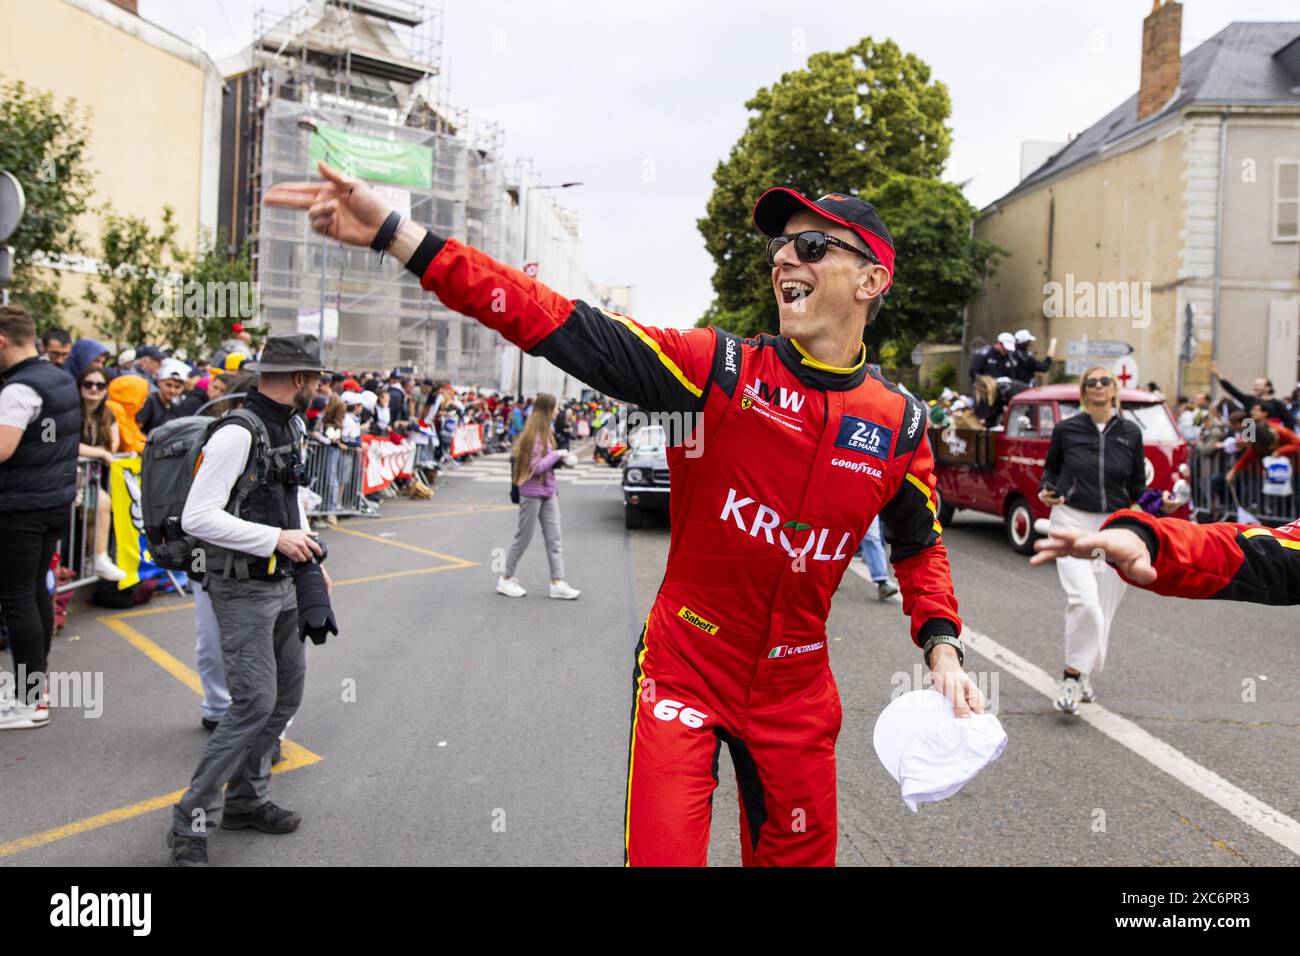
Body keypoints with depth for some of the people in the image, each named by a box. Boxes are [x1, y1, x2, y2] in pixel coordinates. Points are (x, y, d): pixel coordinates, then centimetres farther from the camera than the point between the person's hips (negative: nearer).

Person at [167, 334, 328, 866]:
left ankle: (246, 801, 28)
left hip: (281, 582, 9)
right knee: (255, 703, -10)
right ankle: (191, 821, 4)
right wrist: (276, 539, -24)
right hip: (243, 587, -9)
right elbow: (197, 517, -24)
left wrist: (310, 559, 17)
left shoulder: (293, 428, 9)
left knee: (288, 693, 13)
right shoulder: (238, 434, -20)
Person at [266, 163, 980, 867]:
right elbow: (560, 325, -20)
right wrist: (394, 234, -26)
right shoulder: (719, 369, -12)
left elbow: (920, 545, 14)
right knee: (663, 854, -4)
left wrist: (941, 646, -2)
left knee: (800, 855, 17)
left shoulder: (900, 424, -3)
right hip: (683, 672, -2)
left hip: (794, 692, 3)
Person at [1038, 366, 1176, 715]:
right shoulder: (1066, 430, 1)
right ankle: (1073, 675, -5)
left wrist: (1160, 502, -8)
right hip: (1072, 520, -3)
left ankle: (1082, 673, 26)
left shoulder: (1130, 433, 5)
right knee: (1084, 599, -20)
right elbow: (1051, 467, 16)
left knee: (1104, 605, 8)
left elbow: (1136, 487, 11)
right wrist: (1047, 490, -4)